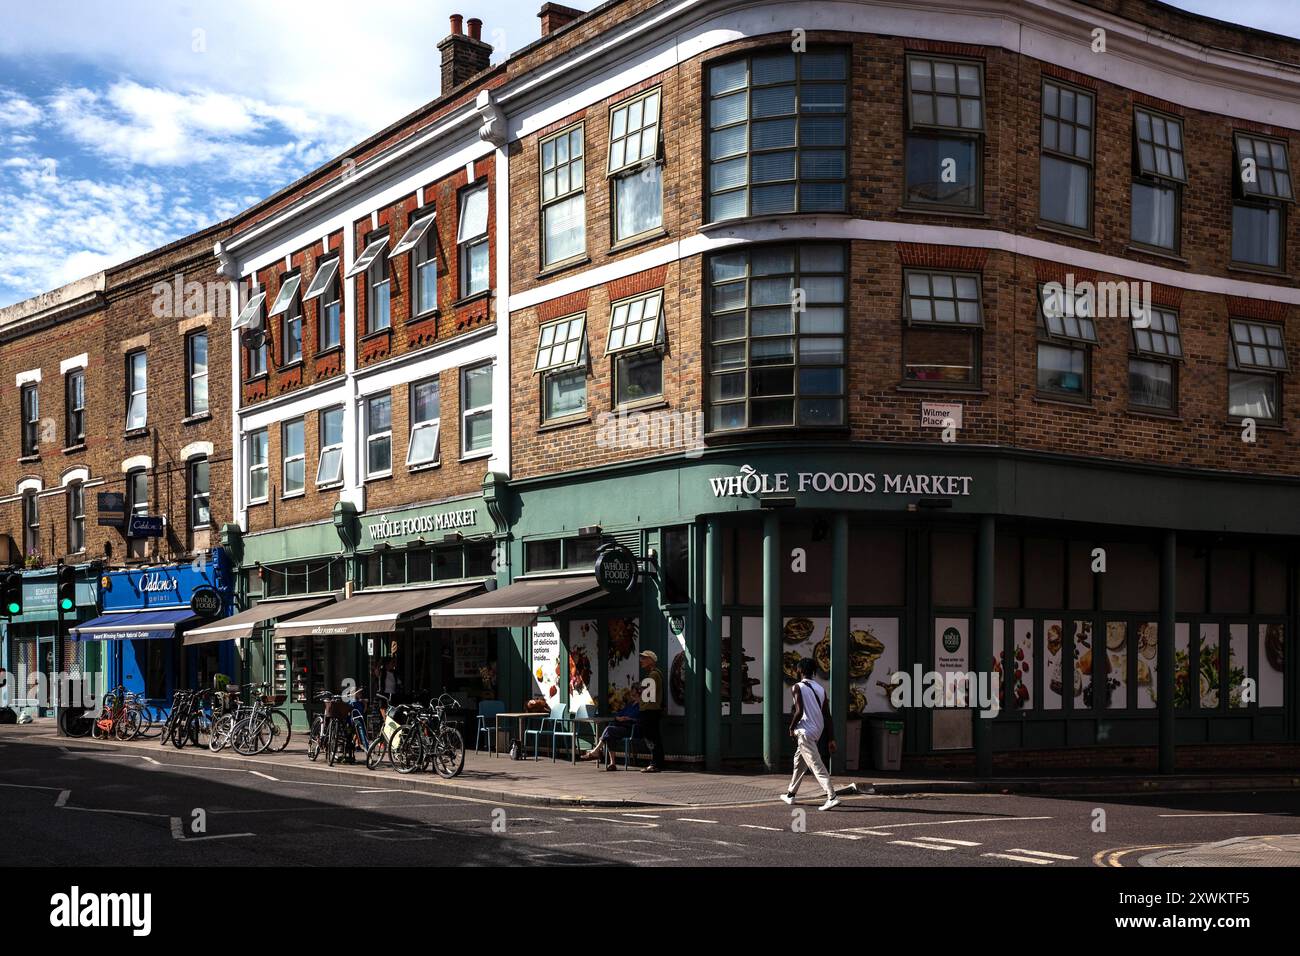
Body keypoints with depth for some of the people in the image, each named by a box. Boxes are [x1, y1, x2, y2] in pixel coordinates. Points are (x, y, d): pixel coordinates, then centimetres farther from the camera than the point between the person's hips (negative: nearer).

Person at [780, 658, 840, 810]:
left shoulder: (797, 688, -8)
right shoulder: (821, 689, 11)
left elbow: (799, 711, -19)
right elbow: (827, 716, 8)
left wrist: (792, 728, -3)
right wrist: (831, 739, 8)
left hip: (805, 732, -8)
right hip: (817, 731, 8)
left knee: (816, 765, -11)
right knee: (799, 762, 23)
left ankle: (832, 797, -22)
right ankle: (791, 794, 34)